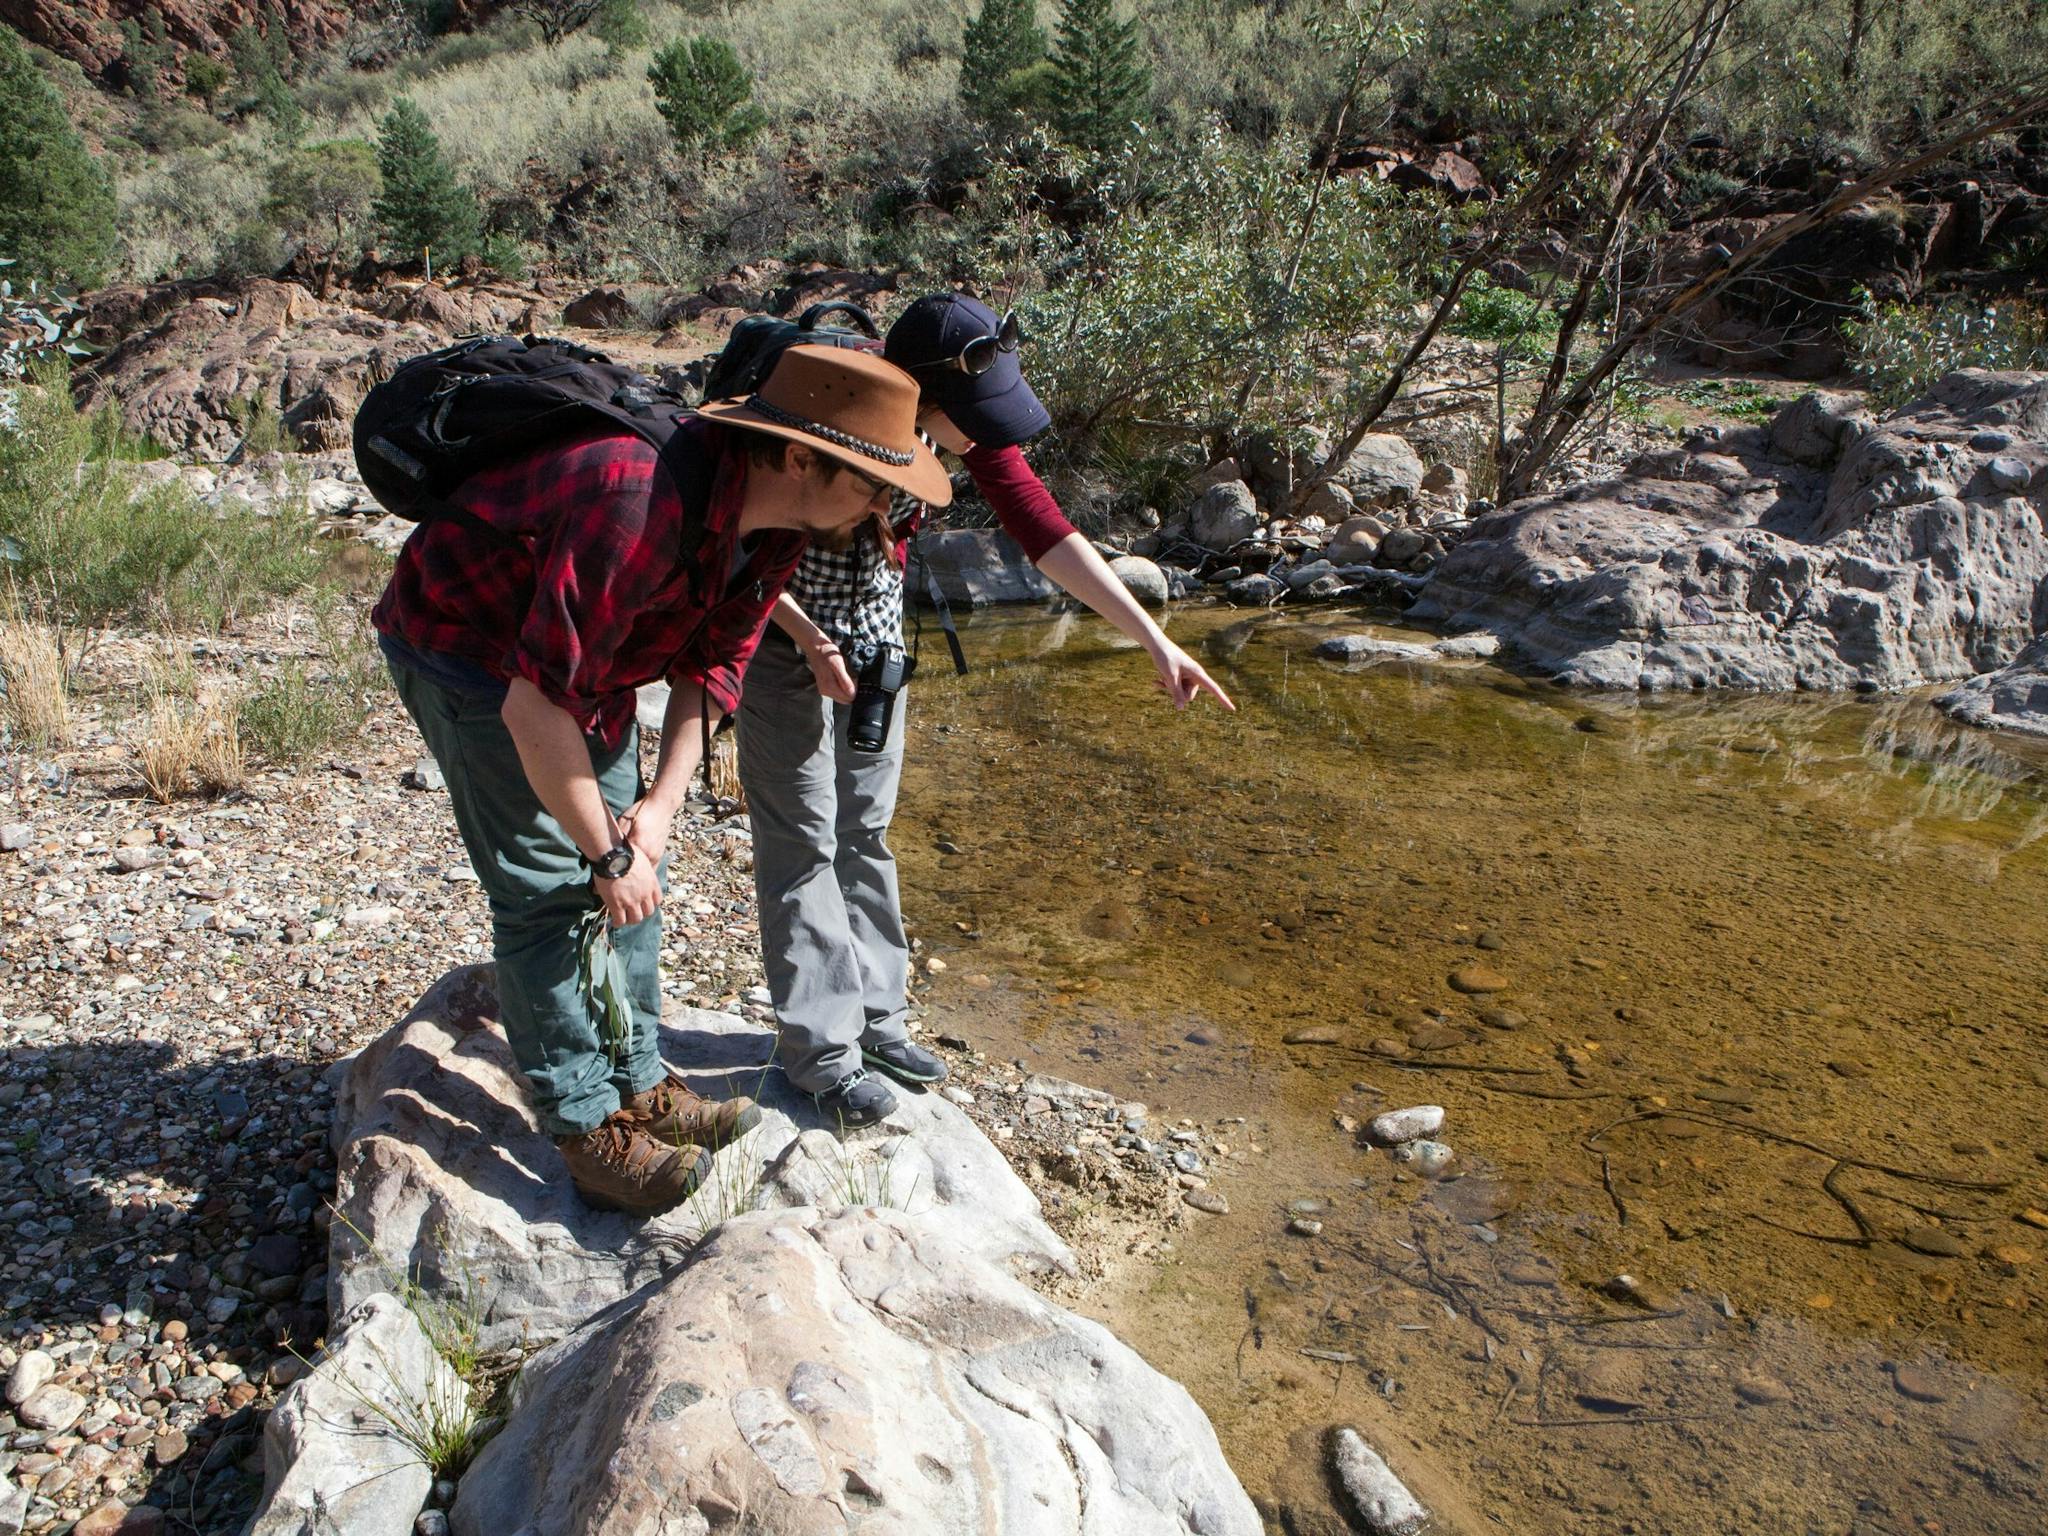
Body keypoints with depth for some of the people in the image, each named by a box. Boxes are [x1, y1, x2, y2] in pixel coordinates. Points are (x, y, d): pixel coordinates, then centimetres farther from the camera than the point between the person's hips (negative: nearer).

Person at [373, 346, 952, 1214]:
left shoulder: (777, 518, -11)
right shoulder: (641, 507, -39)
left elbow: (713, 662, 0)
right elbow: (537, 706, -36)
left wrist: (662, 801, -10)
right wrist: (608, 855, -25)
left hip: (586, 654, 8)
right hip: (466, 644, -8)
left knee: (632, 869, 9)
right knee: (549, 886, -9)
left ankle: (638, 1086, 21)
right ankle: (588, 1130, 2)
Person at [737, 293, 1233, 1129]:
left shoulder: (963, 416, -12)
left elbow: (1040, 525, -13)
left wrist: (1152, 638, -18)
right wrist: (809, 639, -29)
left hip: (876, 637, 6)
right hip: (784, 638, -6)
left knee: (864, 831, 13)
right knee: (804, 841, -1)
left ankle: (874, 1015, 26)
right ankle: (821, 1048, 11)